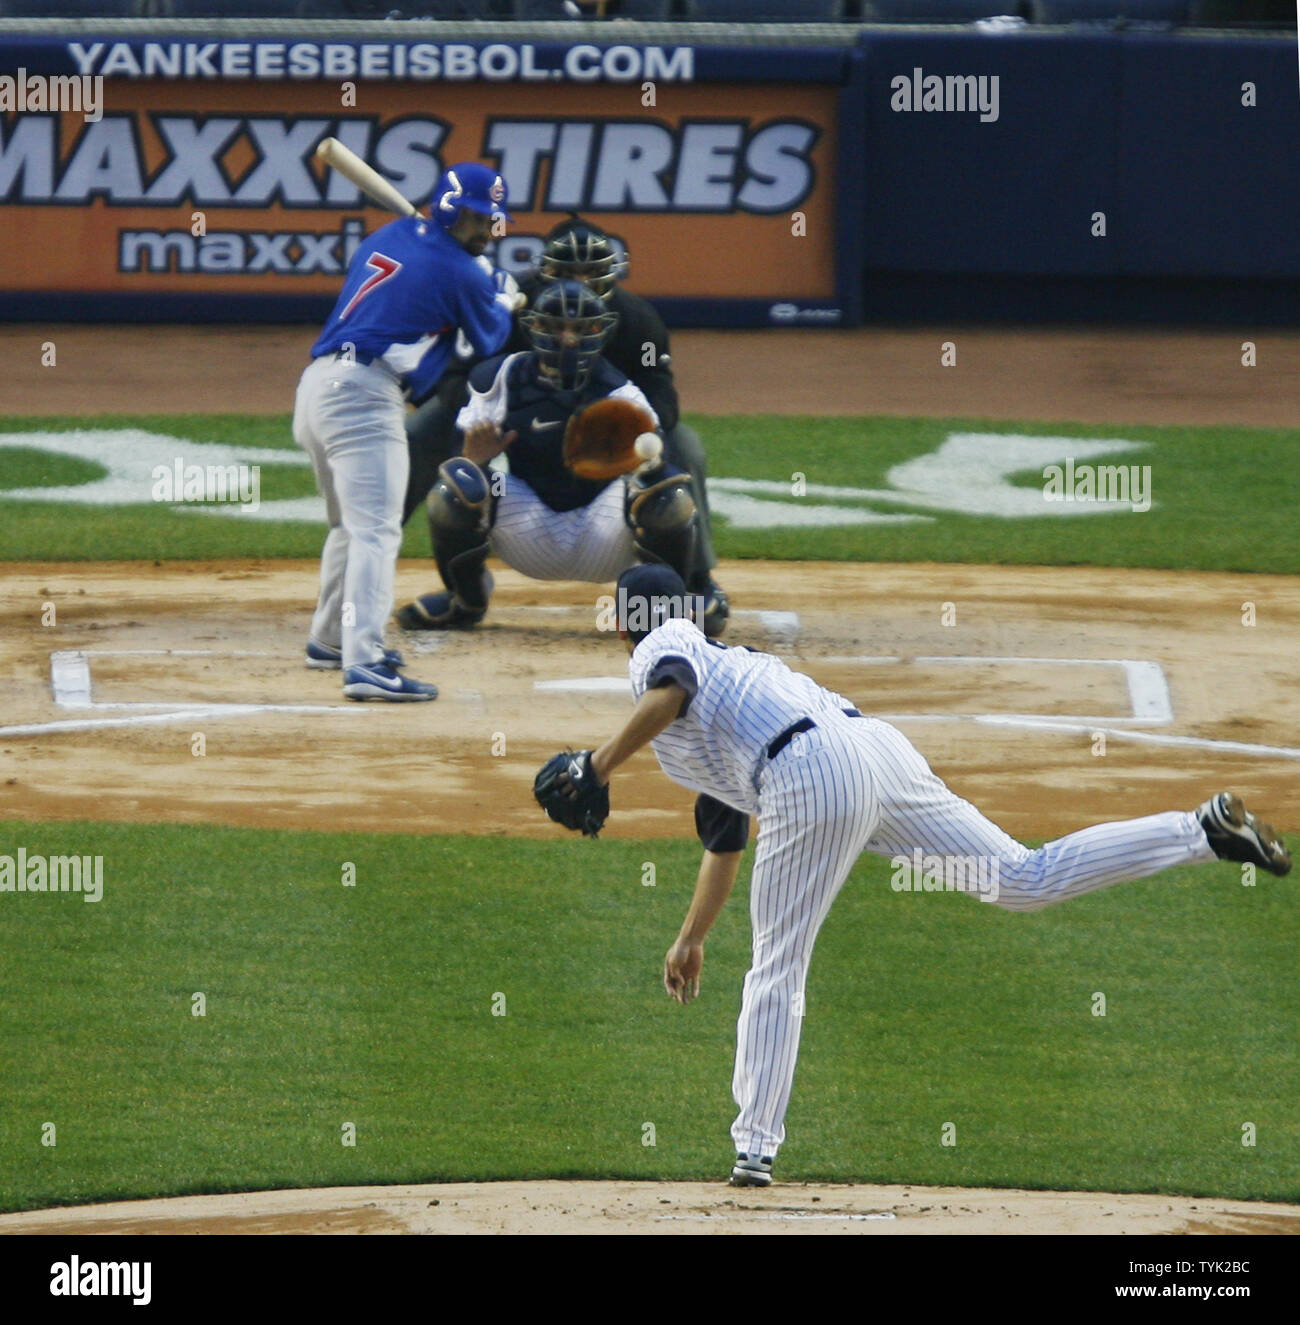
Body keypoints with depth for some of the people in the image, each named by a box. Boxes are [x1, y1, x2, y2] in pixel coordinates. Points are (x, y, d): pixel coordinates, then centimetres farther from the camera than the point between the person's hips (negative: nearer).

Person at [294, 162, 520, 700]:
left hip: (317, 383, 9)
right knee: (376, 529, -16)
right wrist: (505, 299, 30)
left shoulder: (389, 237, 18)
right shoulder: (462, 272, -4)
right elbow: (490, 341, 10)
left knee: (351, 524, 26)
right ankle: (363, 663, -29)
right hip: (365, 394, -9)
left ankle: (329, 641, 38)